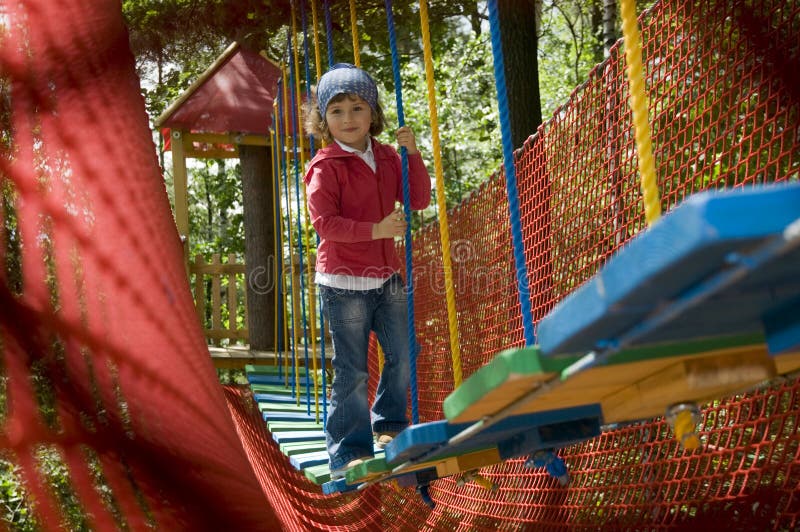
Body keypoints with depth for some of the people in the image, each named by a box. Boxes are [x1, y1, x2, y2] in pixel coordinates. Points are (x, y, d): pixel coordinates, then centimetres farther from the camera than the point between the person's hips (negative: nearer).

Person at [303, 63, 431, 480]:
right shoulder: (325, 166, -9)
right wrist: (376, 230, -23)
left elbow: (419, 200, 5)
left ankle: (388, 425, 33)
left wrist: (412, 155, -7)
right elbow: (324, 222, -17)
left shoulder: (387, 158, 8)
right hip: (343, 282, -6)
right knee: (352, 370, -1)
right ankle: (348, 449, 10)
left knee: (402, 353, 12)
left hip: (386, 276, 6)